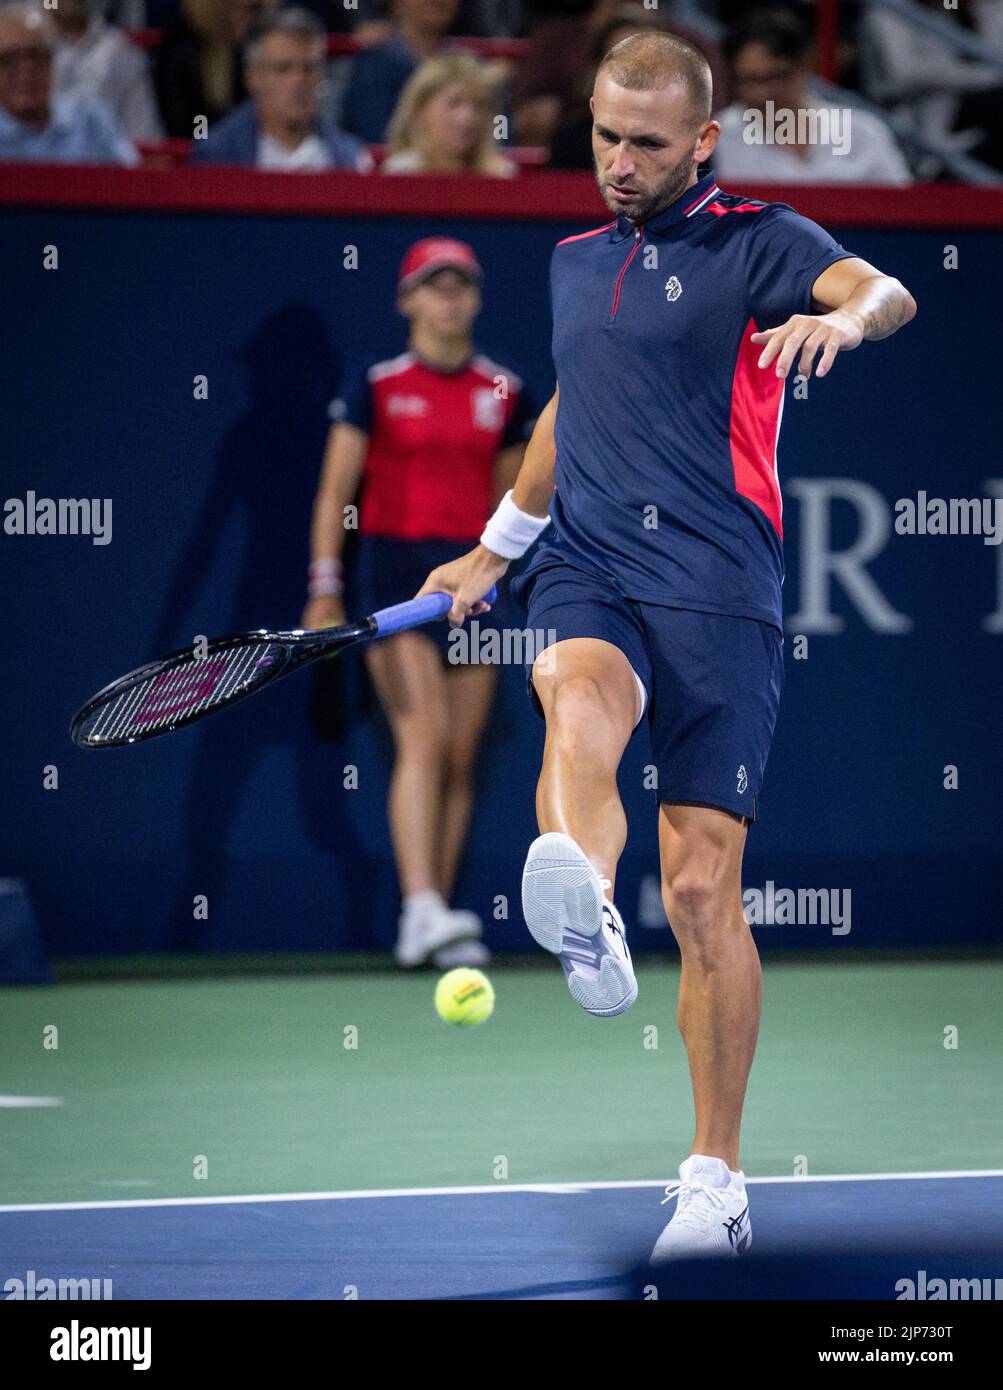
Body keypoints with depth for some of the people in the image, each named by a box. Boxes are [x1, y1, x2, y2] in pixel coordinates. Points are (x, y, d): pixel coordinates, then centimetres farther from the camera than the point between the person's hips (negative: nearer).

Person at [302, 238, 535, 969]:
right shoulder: (375, 386, 0)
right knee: (423, 738, -19)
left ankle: (438, 924, 9)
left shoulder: (505, 392, 10)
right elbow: (335, 492, -1)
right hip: (395, 566, -4)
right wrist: (325, 588, -8)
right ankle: (421, 909, -27)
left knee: (461, 757, 3)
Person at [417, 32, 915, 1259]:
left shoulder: (755, 241, 1)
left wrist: (849, 314, -43)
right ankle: (585, 924, -64)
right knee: (580, 699, -35)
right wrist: (492, 552, 43)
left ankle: (715, 1180, 7)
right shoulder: (575, 261, 20)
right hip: (589, 568, 4)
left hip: (718, 589, -4)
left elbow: (884, 291, -19)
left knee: (701, 887, -5)